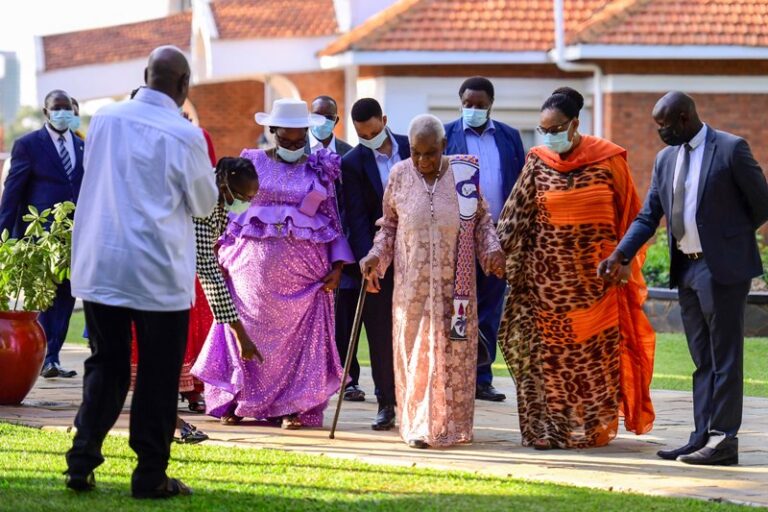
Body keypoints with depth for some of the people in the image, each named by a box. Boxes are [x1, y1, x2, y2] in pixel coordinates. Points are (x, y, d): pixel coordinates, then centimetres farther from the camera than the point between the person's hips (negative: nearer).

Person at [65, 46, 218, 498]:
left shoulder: (105, 120, 1)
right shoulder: (185, 137, -13)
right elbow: (205, 204, -1)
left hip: (100, 268, 4)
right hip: (159, 274, -4)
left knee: (106, 366, 15)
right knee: (159, 376, 6)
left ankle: (82, 462, 7)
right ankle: (151, 475, 9)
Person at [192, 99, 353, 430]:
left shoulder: (319, 170, 7)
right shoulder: (253, 162, 6)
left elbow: (332, 220, 8)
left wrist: (337, 265, 0)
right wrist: (224, 255, 2)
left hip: (304, 268, 0)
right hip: (254, 263, 0)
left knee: (301, 333, -2)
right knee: (248, 330, 2)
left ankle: (293, 407, 3)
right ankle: (237, 402, 9)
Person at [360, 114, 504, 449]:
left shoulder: (464, 174, -3)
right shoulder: (399, 176, 1)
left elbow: (482, 219, 8)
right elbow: (389, 224, 12)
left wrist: (492, 249, -8)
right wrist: (376, 257, -1)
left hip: (454, 284, -1)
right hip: (412, 284, 1)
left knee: (452, 352, 1)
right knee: (413, 351, 0)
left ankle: (448, 424, 11)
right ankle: (418, 425, 6)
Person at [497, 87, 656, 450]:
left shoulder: (608, 159, -3)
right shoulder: (537, 162, 2)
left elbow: (629, 212, 4)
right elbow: (516, 214, 4)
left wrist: (624, 260, 2)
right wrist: (499, 252, -4)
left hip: (596, 276, -1)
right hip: (547, 276, 1)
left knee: (596, 353, 3)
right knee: (547, 352, -1)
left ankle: (594, 427, 14)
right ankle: (545, 426, 4)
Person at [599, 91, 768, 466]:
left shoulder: (730, 149, -9)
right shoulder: (665, 159, 11)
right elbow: (648, 217, 11)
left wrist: (730, 235, 2)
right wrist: (619, 256, -1)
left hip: (722, 266, -7)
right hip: (686, 267, 7)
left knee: (724, 357, -5)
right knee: (702, 360, 11)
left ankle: (723, 440, -5)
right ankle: (703, 437, 14)